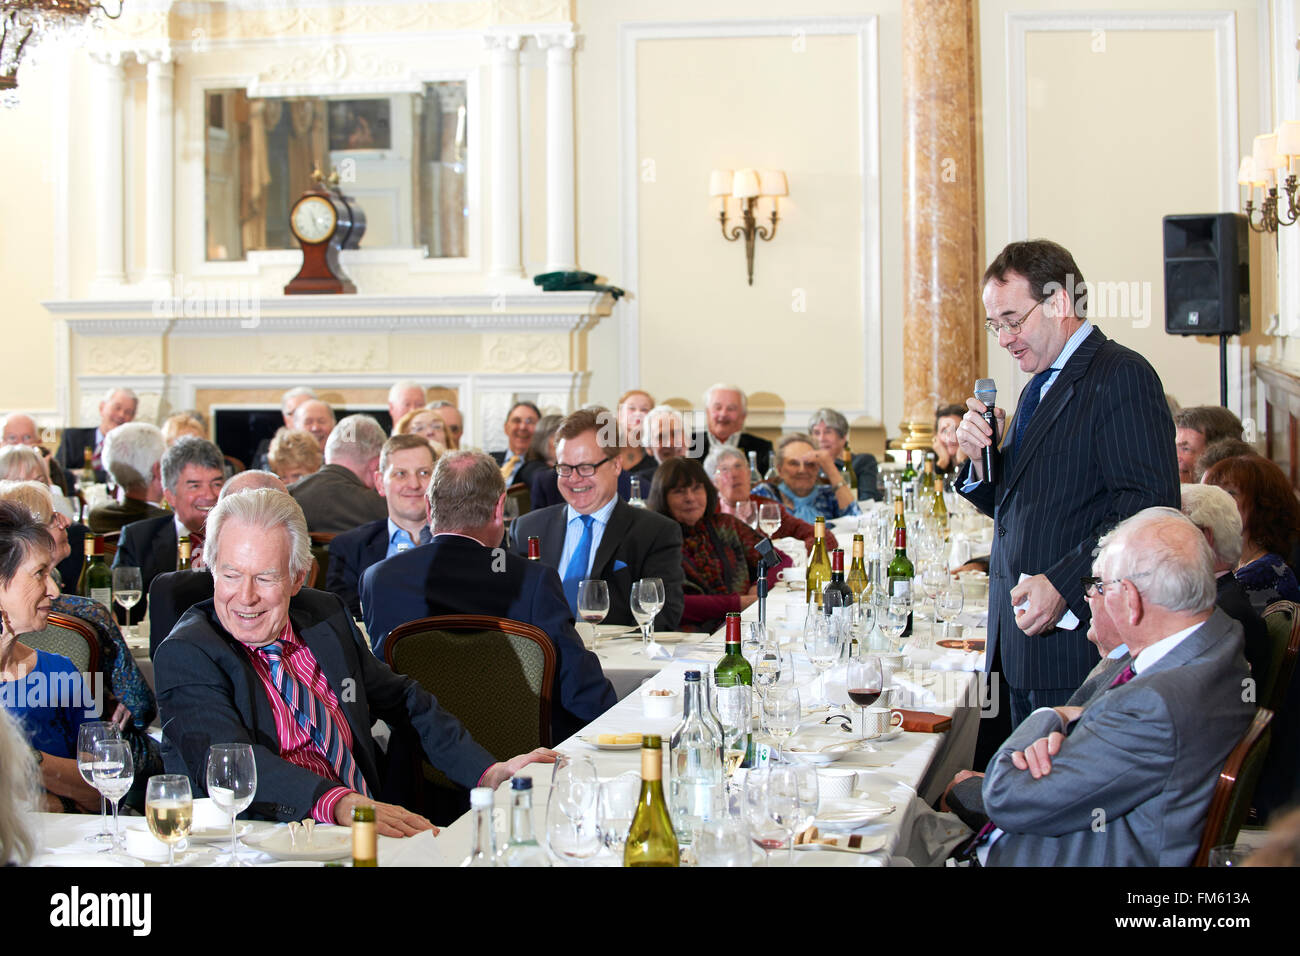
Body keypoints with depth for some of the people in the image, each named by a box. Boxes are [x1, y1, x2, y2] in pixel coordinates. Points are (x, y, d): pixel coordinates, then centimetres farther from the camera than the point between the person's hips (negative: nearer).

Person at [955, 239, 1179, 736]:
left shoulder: (1121, 375, -10)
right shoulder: (1038, 390, 21)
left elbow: (1149, 506, -20)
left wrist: (1064, 582, -25)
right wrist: (980, 459, 5)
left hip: (1077, 640, -9)